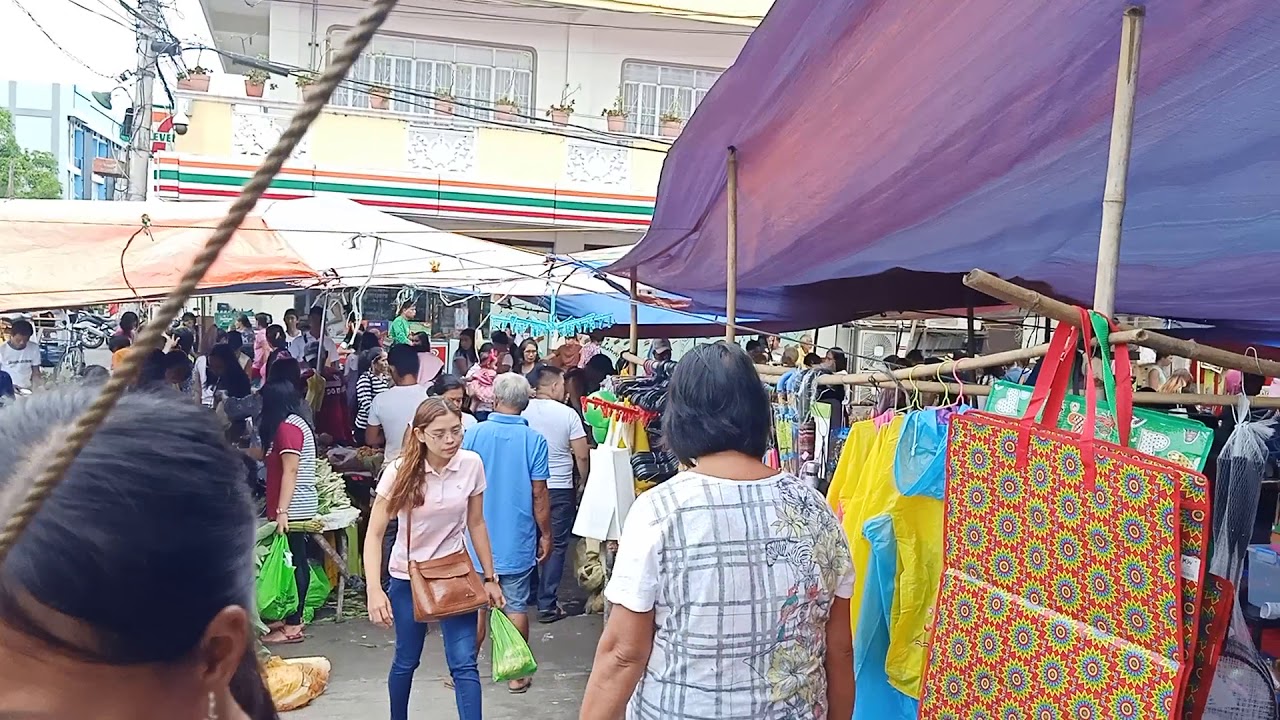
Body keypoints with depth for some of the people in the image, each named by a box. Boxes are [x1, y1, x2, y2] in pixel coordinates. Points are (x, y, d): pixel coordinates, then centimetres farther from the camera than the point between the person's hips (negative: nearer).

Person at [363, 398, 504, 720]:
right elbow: (374, 535, -17)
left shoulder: (471, 464, -12)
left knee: (464, 664, -5)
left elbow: (476, 524, 0)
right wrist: (374, 590, -28)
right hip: (408, 576, -1)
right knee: (407, 661, 14)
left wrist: (490, 577, 4)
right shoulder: (400, 472, -18)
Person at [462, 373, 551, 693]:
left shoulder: (474, 434, -8)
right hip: (518, 540, -1)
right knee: (516, 607, 9)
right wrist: (545, 535, 4)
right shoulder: (534, 440, -11)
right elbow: (539, 494, -8)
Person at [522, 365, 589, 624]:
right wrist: (586, 483, 7)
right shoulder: (568, 414, -11)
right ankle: (547, 605, 5)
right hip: (560, 488, -3)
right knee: (556, 546, 5)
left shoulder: (521, 410, -4)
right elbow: (582, 456, -10)